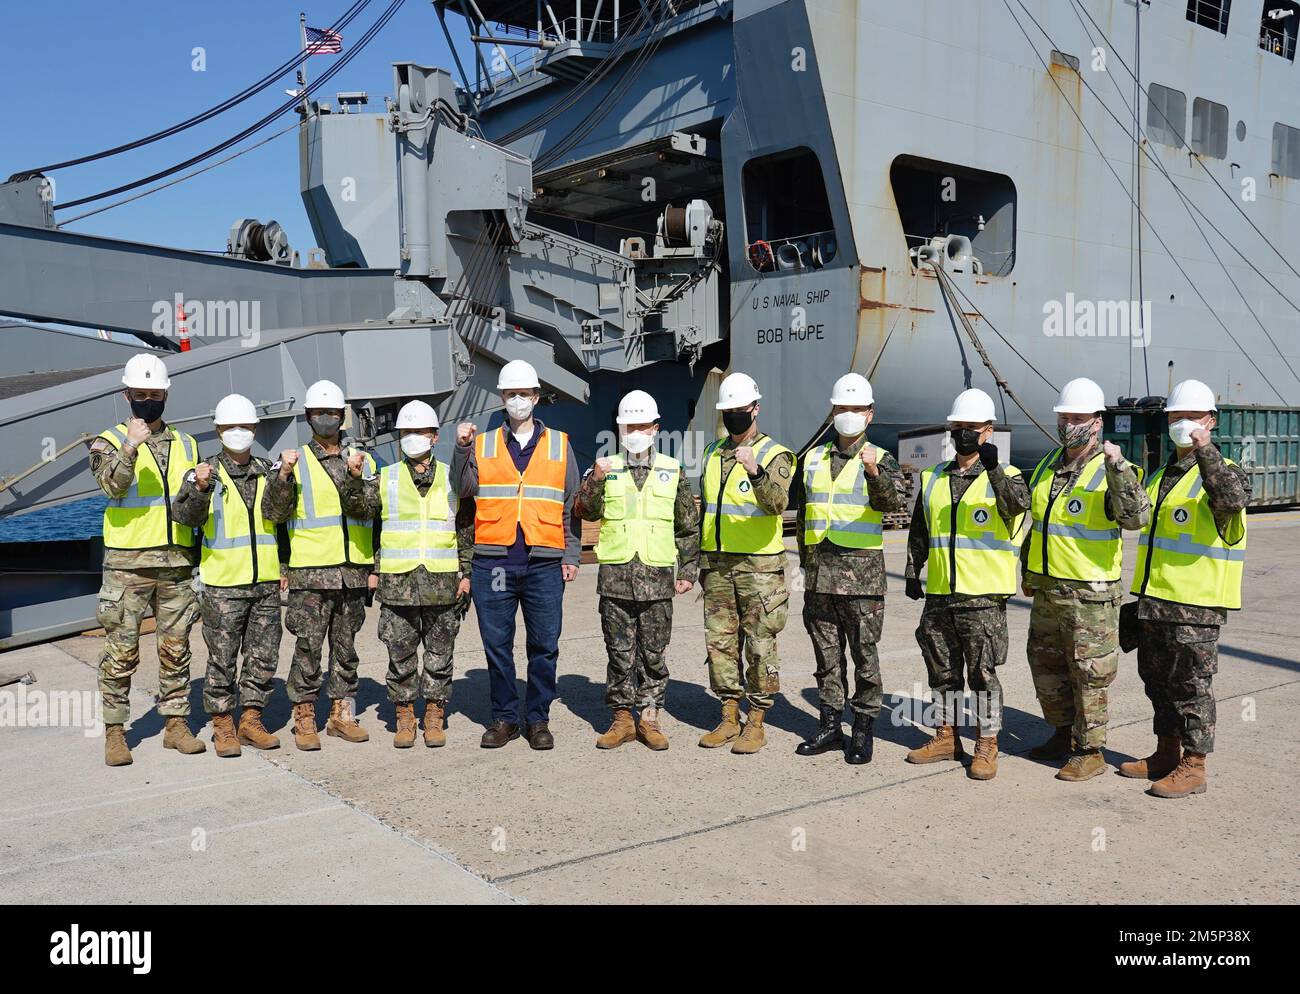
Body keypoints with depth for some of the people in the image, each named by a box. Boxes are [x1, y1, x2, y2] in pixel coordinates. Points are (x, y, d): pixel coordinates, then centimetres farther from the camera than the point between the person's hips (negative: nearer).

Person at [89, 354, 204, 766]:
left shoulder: (186, 444, 14)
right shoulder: (110, 442, 2)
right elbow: (112, 485, -18)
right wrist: (129, 449, -31)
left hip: (177, 562, 4)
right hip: (127, 563, -3)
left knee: (176, 647, 7)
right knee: (122, 650, -1)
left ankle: (176, 724, 16)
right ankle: (115, 732, 8)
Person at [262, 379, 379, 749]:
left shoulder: (363, 460, 11)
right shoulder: (295, 461, 3)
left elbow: (367, 511, -3)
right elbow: (274, 513, -5)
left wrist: (355, 478, -20)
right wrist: (282, 475, -19)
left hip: (353, 570, 3)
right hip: (311, 570, -3)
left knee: (346, 647, 10)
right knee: (308, 646, -3)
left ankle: (341, 714, 20)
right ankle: (304, 718, 6)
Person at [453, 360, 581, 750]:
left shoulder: (559, 444, 11)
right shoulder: (483, 445, 11)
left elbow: (571, 506, 12)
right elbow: (462, 490, -2)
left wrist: (571, 555, 7)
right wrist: (462, 448, -11)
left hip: (544, 562, 0)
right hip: (493, 562, 0)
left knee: (544, 645, 3)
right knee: (497, 644, 6)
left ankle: (538, 719, 15)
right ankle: (504, 718, 18)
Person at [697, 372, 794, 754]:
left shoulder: (775, 455, -5)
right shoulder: (713, 452, 14)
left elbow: (778, 502, -24)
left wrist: (756, 471, -41)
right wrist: (702, 559, 18)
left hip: (759, 565, -6)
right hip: (717, 564, 6)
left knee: (760, 644, -1)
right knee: (720, 641, 9)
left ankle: (755, 724, 8)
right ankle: (729, 718, 19)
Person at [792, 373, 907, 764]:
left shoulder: (881, 460, 1)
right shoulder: (813, 460, 14)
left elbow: (896, 502, -17)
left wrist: (875, 473, -34)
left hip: (862, 570, -4)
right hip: (819, 571, 4)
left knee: (864, 653, 1)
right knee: (827, 652, 10)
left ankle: (864, 730, 10)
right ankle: (830, 725, 20)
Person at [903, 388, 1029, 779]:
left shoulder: (1004, 476, -3)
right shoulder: (933, 478, 12)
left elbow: (1018, 503, -27)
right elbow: (919, 531, 20)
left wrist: (993, 469, -41)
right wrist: (913, 572, 14)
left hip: (984, 596, -5)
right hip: (938, 594, 5)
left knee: (982, 672, 0)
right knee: (943, 670, 14)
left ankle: (987, 746, 12)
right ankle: (946, 738, 27)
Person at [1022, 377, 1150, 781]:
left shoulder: (1110, 471, -11)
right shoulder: (1047, 465, 11)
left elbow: (1135, 517, -28)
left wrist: (1118, 466, -33)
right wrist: (1027, 572, 23)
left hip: (1090, 594, -7)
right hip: (1046, 589, 8)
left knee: (1089, 674, 0)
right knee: (1046, 666, 17)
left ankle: (1091, 751, 11)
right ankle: (1064, 734, 33)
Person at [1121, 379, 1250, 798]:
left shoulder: (1223, 472, -7)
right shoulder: (1161, 476, 16)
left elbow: (1232, 498, -33)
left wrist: (1206, 451, -37)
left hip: (1195, 605, -8)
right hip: (1154, 601, 8)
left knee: (1191, 684, -1)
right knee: (1157, 680, 16)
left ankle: (1193, 767, 9)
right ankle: (1166, 754, 29)